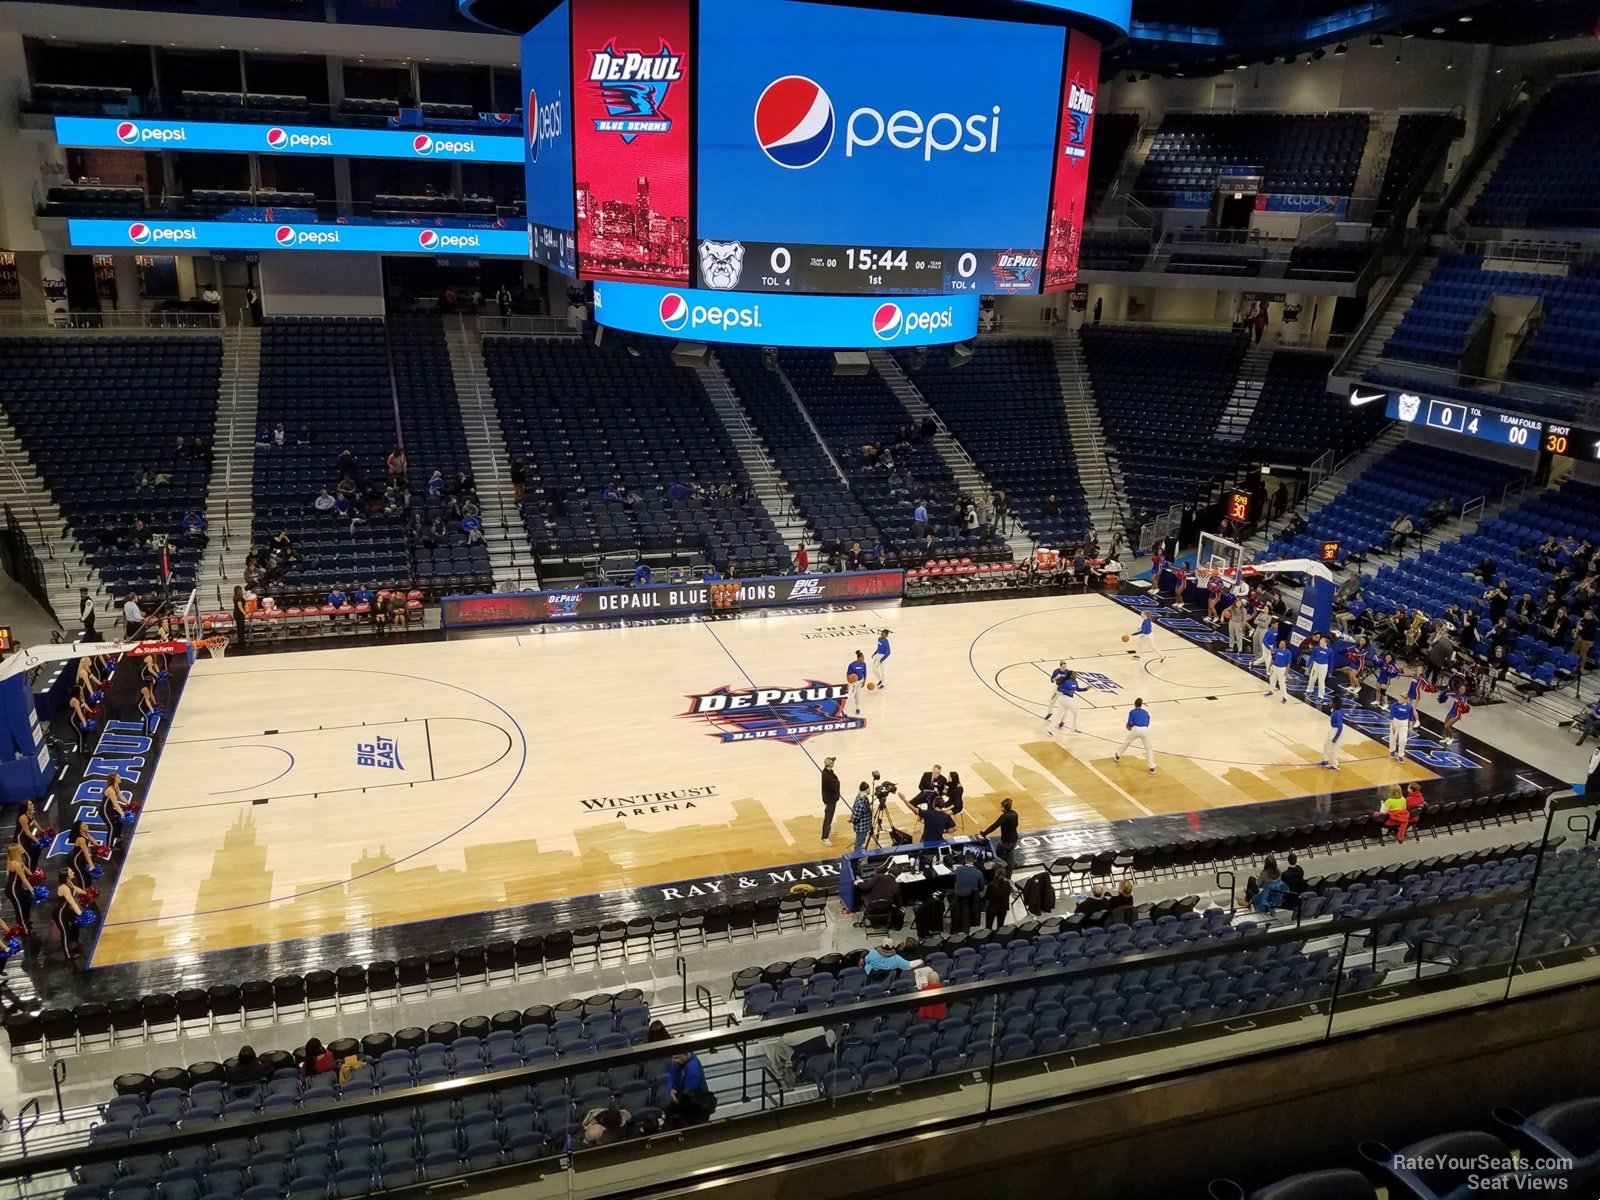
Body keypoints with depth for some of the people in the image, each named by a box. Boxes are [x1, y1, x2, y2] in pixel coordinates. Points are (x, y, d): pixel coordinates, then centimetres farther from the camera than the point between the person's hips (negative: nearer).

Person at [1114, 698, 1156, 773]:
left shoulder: (1132, 711, 11)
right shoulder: (1146, 712, 20)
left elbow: (1130, 723, 1)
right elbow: (1147, 724, 19)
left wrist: (1128, 726, 24)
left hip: (1135, 729, -1)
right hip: (1145, 730, 1)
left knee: (1126, 742, 25)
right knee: (1148, 749, 13)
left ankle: (1117, 756, 41)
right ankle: (1152, 768, 8)